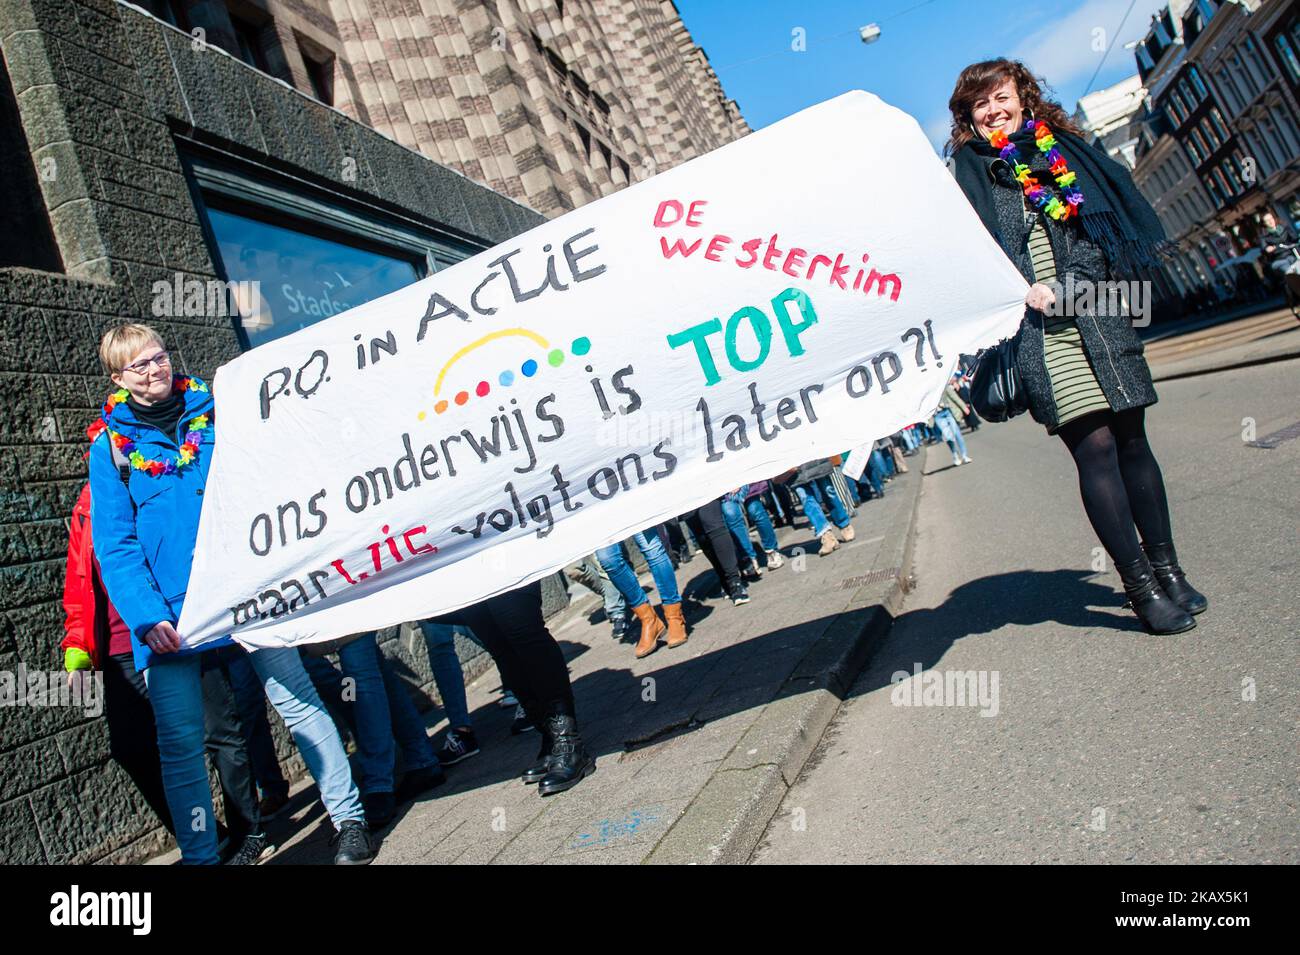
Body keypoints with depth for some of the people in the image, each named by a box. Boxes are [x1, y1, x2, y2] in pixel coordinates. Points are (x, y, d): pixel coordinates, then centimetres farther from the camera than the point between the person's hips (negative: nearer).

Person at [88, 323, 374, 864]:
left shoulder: (214, 414, 8)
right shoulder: (111, 445, 4)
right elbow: (115, 544, -1)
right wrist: (146, 616, -15)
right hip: (170, 614, 0)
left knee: (300, 704, 1)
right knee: (180, 741, 2)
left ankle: (349, 820, 13)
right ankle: (200, 856, 18)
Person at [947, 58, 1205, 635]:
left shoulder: (1067, 149, 18)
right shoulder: (967, 171, 9)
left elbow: (1125, 209, 18)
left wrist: (1095, 278, 3)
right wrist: (1020, 289, -17)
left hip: (1098, 315, 4)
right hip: (1038, 327, -3)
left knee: (1131, 440, 6)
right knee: (1095, 446, -9)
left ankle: (1167, 570, 19)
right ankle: (1141, 586, 0)